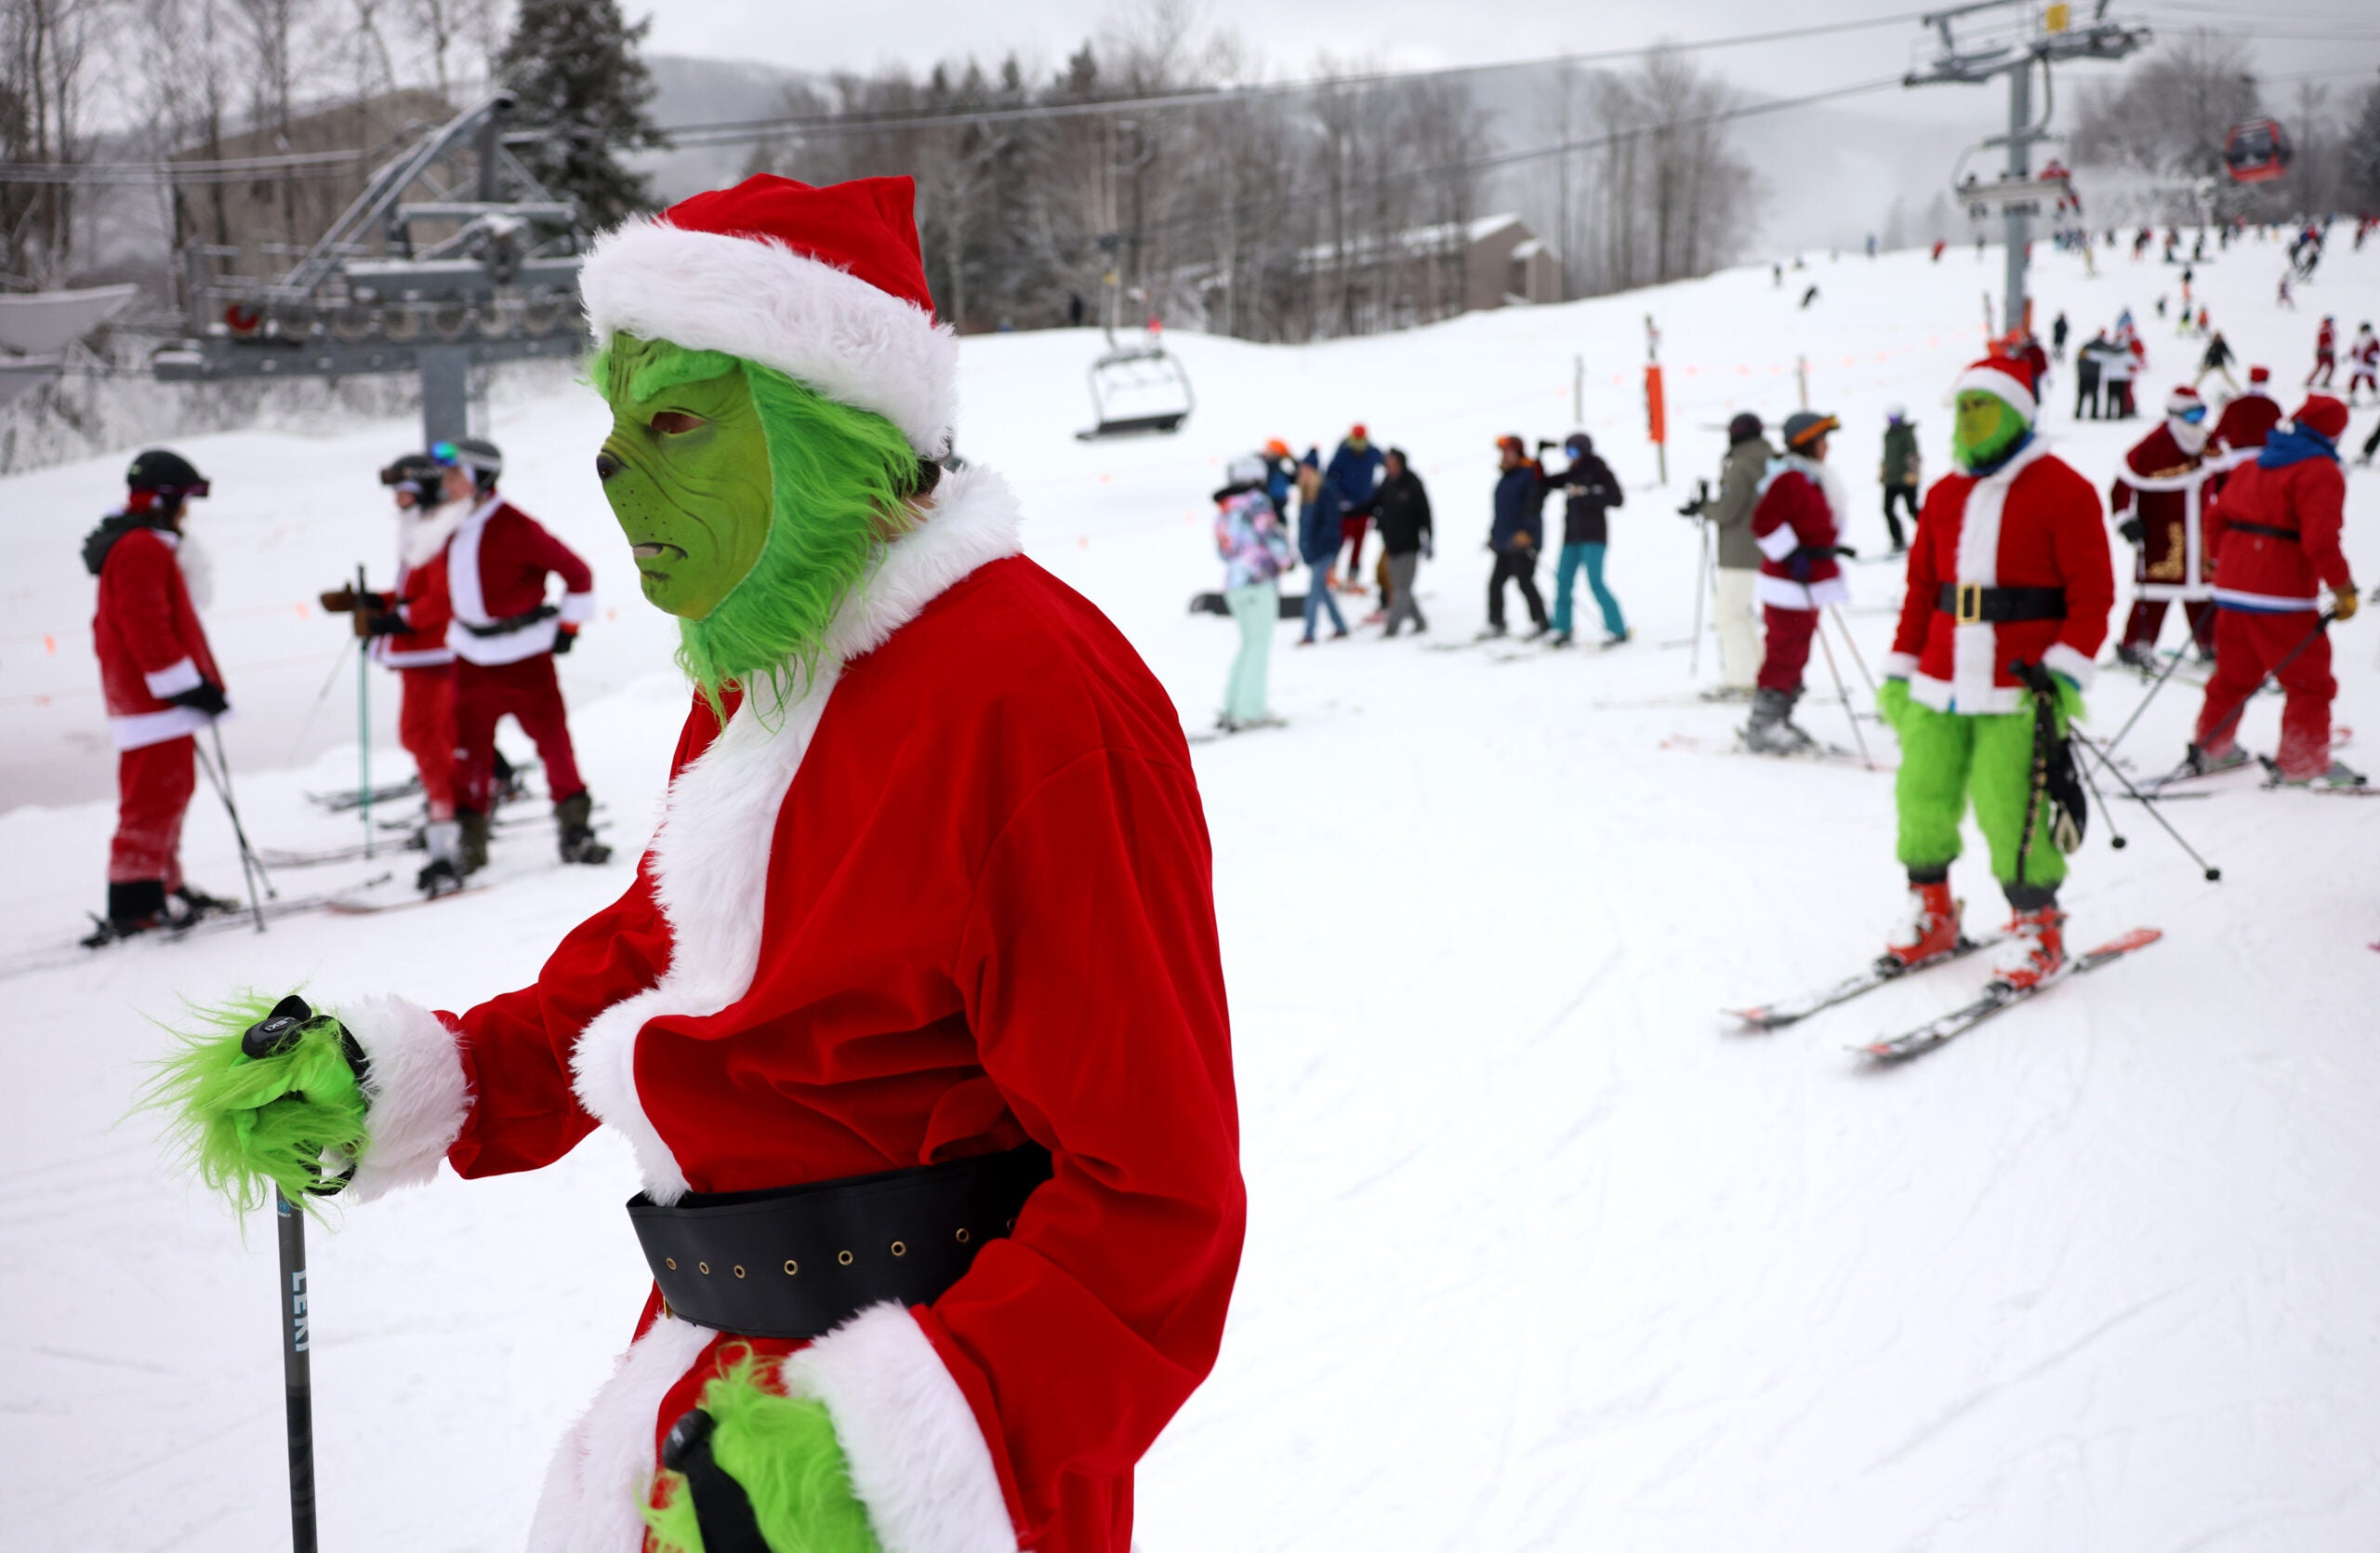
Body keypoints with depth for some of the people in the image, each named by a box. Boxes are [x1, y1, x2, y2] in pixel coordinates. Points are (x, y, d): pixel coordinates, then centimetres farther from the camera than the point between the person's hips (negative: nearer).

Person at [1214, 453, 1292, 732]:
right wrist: (1286, 559, 4)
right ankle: (1250, 711, -7)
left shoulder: (1222, 512, 15)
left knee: (1249, 645, 17)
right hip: (1258, 582, -7)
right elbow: (1271, 534, -13)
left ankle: (1232, 708, 15)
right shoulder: (1255, 501, -7)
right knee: (1259, 646, -3)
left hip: (1233, 583, 7)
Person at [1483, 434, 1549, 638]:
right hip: (1504, 543, 9)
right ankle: (1497, 624, 16)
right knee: (1496, 581, 8)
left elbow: (1534, 505, -19)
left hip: (1524, 541, -9)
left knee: (1525, 581, -9)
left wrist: (1526, 531, -28)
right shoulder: (1505, 477, 17)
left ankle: (1542, 623, -1)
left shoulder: (1530, 473, -9)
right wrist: (1493, 534, 22)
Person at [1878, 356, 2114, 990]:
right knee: (1922, 797, 5)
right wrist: (1900, 667, 14)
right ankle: (1931, 917, 23)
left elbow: (2093, 591, -5)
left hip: (2019, 687, -5)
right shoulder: (1944, 495, 14)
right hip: (1939, 684, 6)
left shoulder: (2062, 490, -2)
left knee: (2010, 810, -8)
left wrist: (2066, 670, -15)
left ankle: (2037, 928, 11)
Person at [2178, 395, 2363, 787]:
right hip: (2281, 594, -8)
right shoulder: (2320, 471, -10)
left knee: (2233, 673, 20)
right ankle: (2303, 765, 3)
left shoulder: (2252, 465, 14)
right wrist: (2343, 589, -11)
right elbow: (2320, 538, -20)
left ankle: (2211, 750, 27)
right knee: (2309, 680, 2)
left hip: (2233, 586, 8)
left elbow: (2216, 516, 17)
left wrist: (2221, 561, 30)